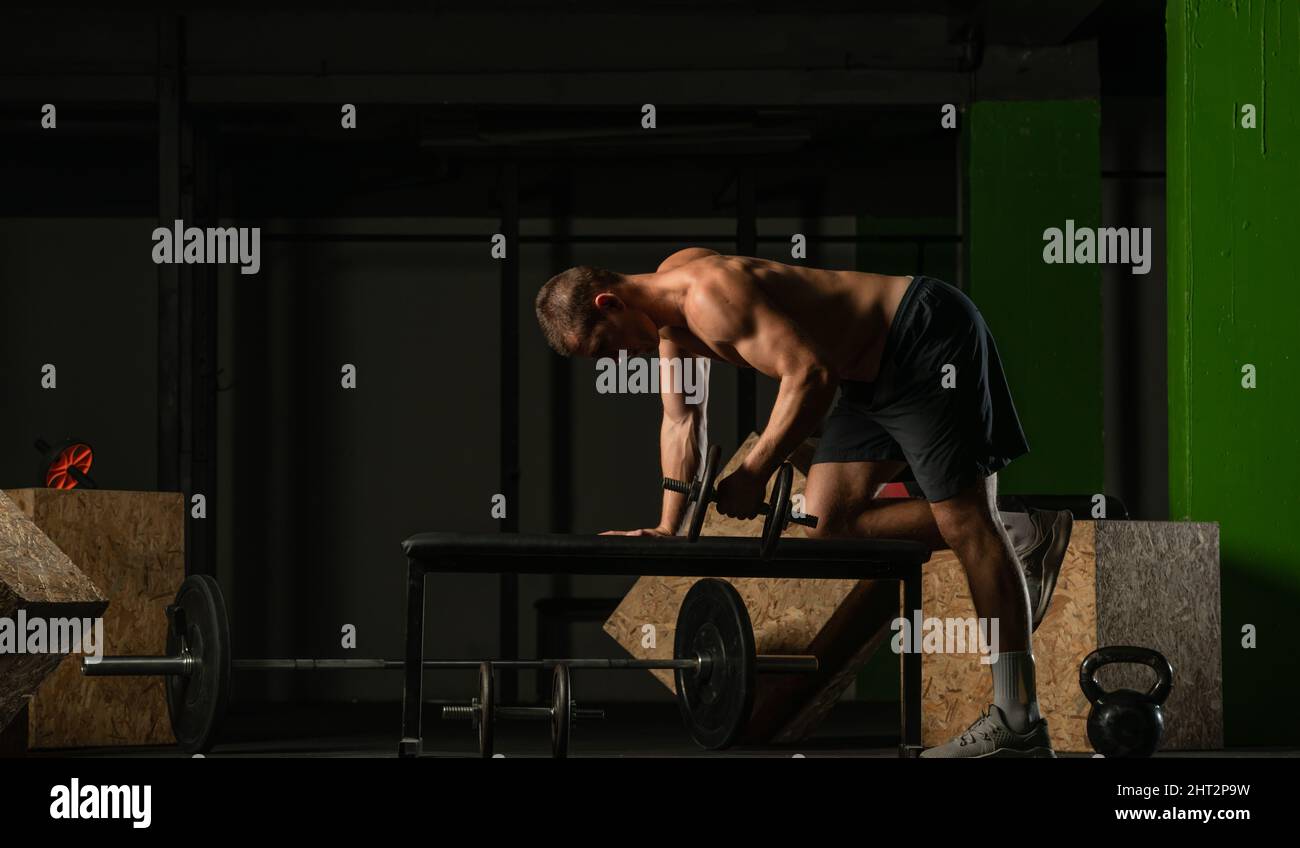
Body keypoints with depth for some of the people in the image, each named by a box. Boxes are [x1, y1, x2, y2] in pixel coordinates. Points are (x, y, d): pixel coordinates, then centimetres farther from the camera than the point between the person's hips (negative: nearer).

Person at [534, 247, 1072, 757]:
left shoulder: (707, 294, -25)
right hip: (875, 373, 10)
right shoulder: (668, 316, 7)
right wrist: (667, 530, 11)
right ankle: (1021, 534, 14)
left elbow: (809, 373, -30)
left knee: (964, 521, -10)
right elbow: (681, 423, 16)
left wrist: (753, 474, -25)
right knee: (827, 524, 5)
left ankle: (1019, 726, -10)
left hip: (927, 336, -10)